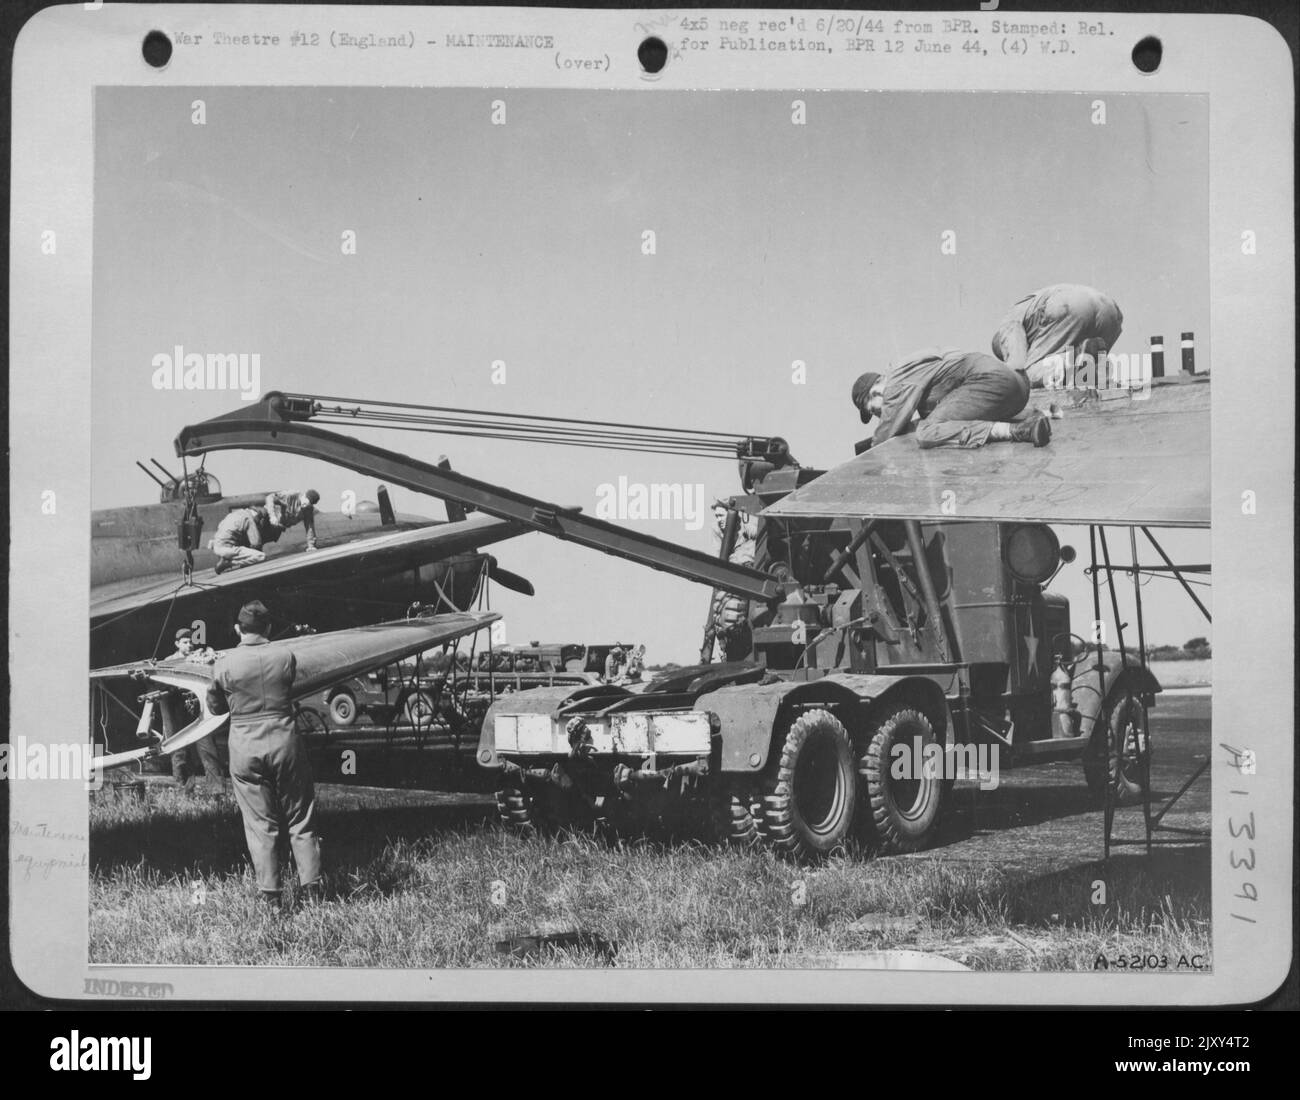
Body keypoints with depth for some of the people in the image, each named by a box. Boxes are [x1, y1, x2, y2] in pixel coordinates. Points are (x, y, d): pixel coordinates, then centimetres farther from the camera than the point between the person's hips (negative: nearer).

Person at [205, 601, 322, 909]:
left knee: (260, 824, 7)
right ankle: (312, 888, 12)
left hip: (245, 749, 0)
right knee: (300, 820, 11)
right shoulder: (285, 656, -4)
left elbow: (215, 707, 5)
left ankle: (271, 896, 7)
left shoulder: (226, 663, -7)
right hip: (284, 742, 1)